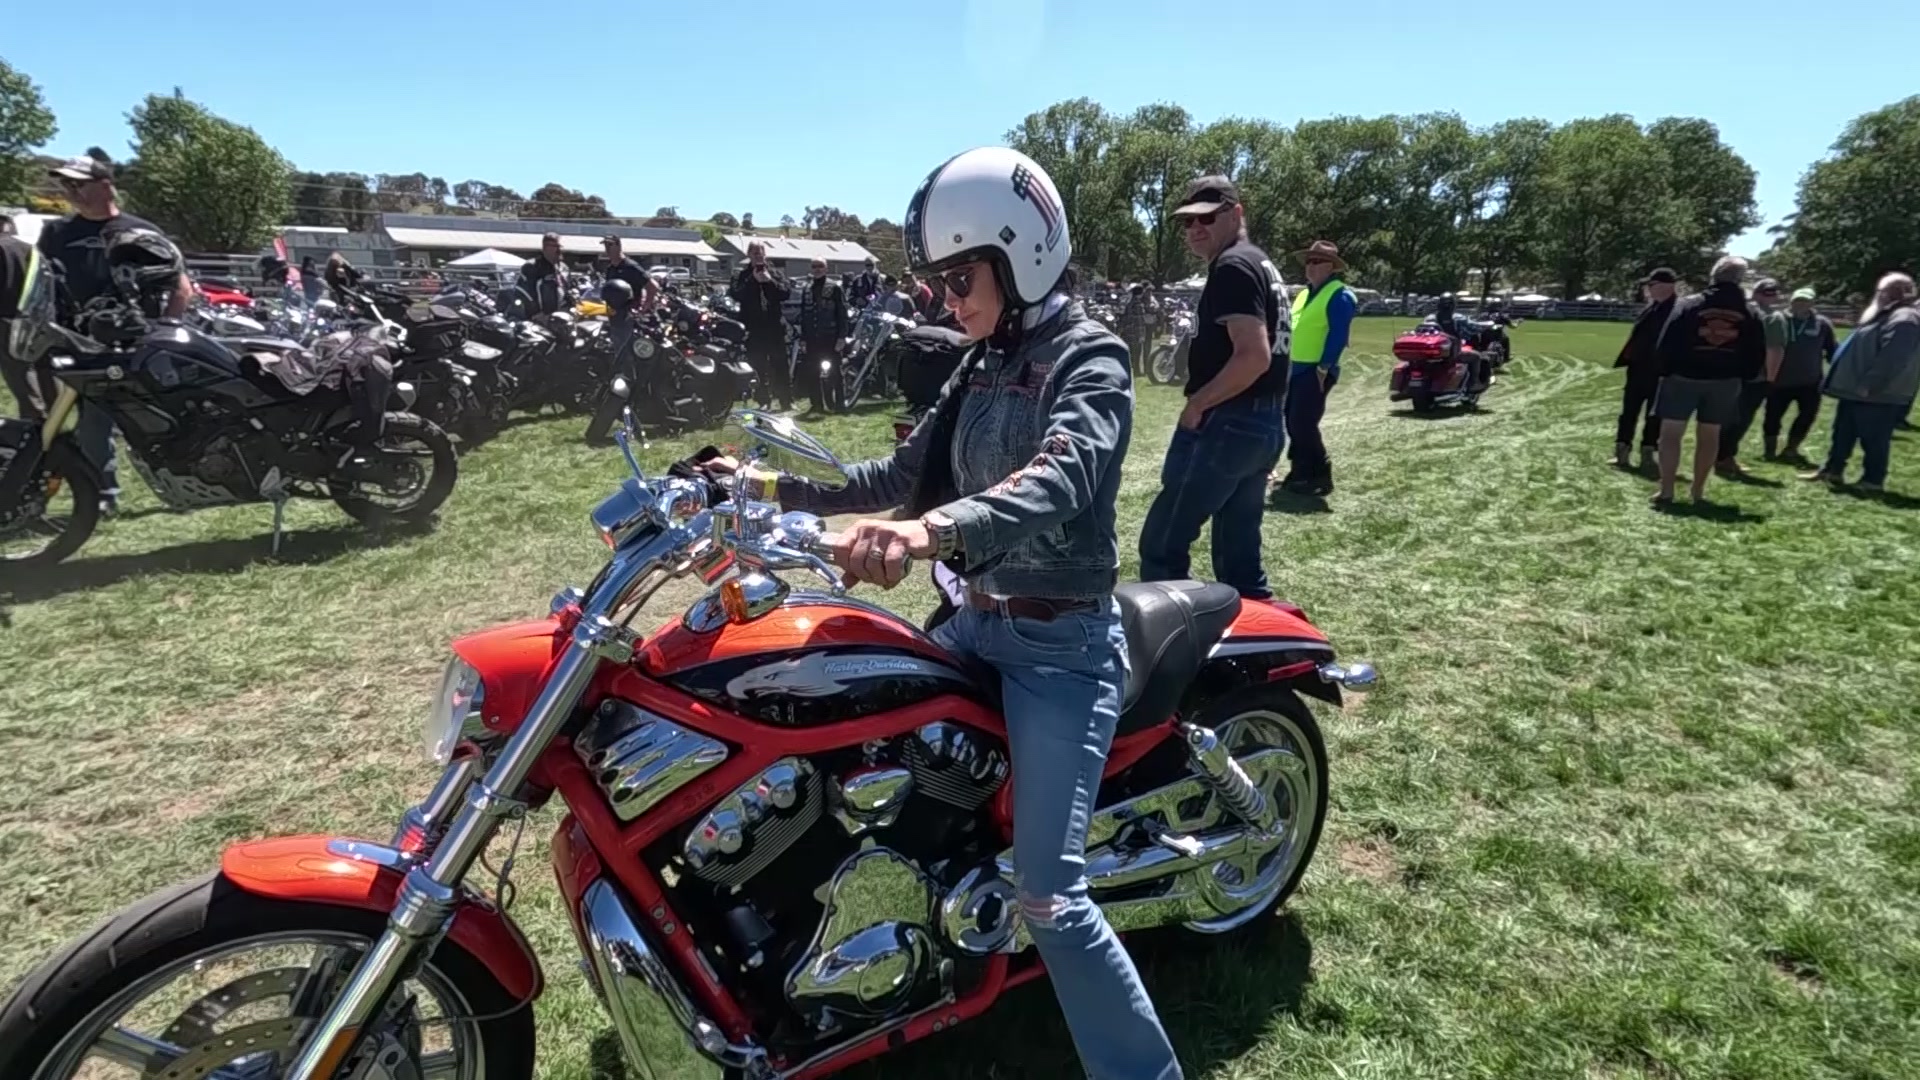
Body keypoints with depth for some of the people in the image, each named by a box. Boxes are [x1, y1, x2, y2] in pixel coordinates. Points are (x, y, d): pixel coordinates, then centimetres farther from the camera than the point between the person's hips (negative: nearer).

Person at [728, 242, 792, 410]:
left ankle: (787, 400, 7)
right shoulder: (742, 275, 5)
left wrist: (770, 281, -14)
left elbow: (785, 294, -2)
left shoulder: (776, 274, 10)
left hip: (774, 326, 1)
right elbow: (736, 295, -11)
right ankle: (764, 401, 10)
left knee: (780, 365, 2)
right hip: (753, 327, -1)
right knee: (758, 367, 3)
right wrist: (753, 280, -15)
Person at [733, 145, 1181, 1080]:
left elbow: (1057, 485, -34)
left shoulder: (1089, 358, -14)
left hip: (1061, 643, -8)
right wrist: (783, 488, 6)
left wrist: (928, 532, -51)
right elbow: (907, 472, 15)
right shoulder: (985, 364, 11)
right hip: (976, 621, 8)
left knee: (1049, 900, -13)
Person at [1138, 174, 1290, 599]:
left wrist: (1196, 404, -14)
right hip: (1266, 424, 10)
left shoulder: (1232, 267, -12)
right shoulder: (1262, 265, 19)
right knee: (1238, 550, 14)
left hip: (1227, 425, -10)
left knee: (1162, 546, -5)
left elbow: (1254, 356, -23)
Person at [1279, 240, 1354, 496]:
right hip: (1296, 368, 9)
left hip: (1315, 370, -9)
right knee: (1293, 423, 11)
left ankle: (1320, 475, -3)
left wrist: (1324, 367, -21)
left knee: (1303, 423, -12)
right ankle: (1301, 470, 22)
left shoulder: (1339, 295, -10)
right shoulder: (1303, 294, 18)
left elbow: (1338, 335, -17)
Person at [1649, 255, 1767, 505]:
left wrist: (1666, 371, 2)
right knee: (1709, 436, 13)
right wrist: (1743, 377, 18)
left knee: (1670, 433, 0)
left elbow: (1666, 344, -10)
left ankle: (1666, 491, -5)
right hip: (1726, 382, 4)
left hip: (1684, 377, -4)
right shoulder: (1751, 313, 6)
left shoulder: (1688, 305, -8)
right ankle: (1698, 491, 17)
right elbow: (1758, 354, 7)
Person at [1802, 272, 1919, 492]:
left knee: (1873, 439, -2)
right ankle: (1832, 470, 25)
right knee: (1843, 433, 16)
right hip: (1857, 390, 11)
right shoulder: (1886, 315, 18)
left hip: (1878, 395, -11)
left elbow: (1891, 359, -25)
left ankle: (1873, 480, 6)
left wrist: (1868, 385, -25)